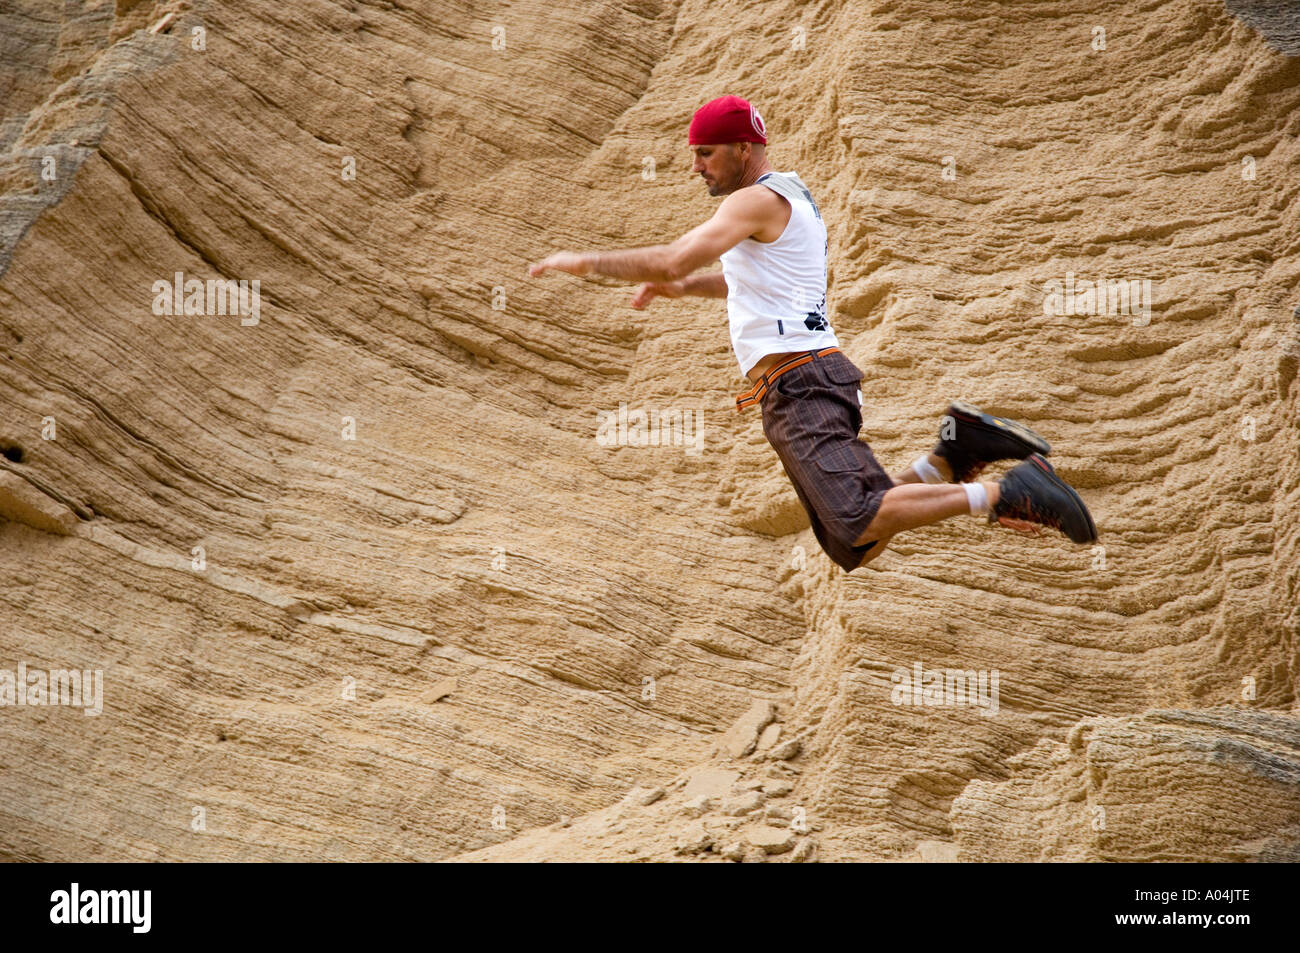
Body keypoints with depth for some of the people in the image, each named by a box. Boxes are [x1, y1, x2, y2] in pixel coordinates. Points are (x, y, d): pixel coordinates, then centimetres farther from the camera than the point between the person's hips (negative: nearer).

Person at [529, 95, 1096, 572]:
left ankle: (1006, 494, -24)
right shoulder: (790, 196, 26)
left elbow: (674, 259, -18)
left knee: (860, 528, -25)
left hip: (798, 383, -10)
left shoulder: (759, 200, -5)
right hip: (805, 384, 10)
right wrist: (682, 288, 32)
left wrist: (586, 262, -6)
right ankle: (955, 453, -1)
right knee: (854, 549, 1)